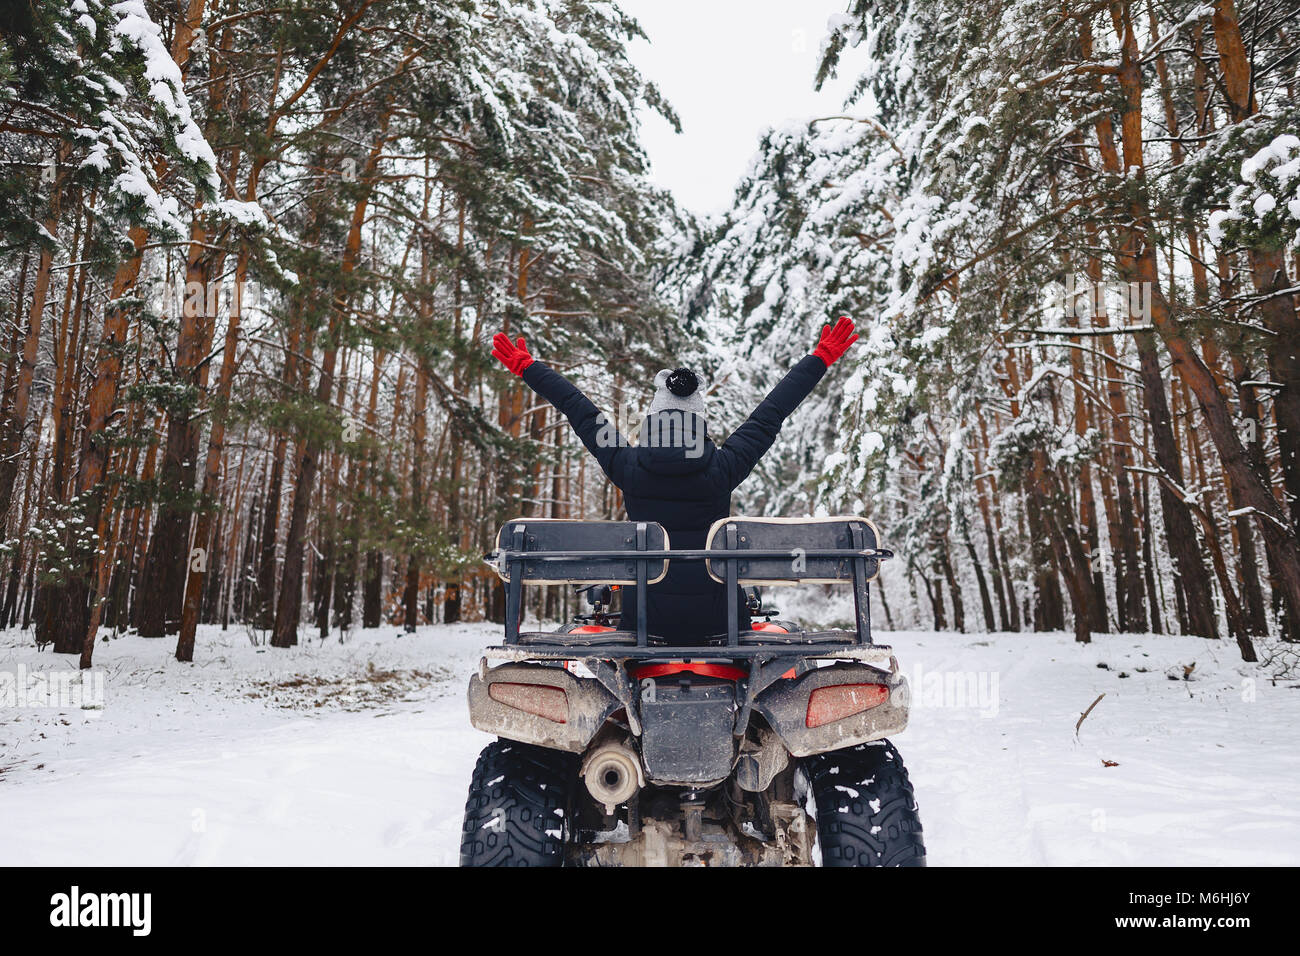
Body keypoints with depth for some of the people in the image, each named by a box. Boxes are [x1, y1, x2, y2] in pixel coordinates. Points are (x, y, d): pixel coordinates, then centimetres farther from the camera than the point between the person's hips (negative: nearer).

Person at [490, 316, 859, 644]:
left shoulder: (628, 466, -6)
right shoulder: (722, 468, -8)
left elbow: (579, 411, 6)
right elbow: (770, 414, 1)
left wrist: (526, 367, 19)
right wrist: (821, 358, 14)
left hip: (647, 618, 1)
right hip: (718, 617, -1)